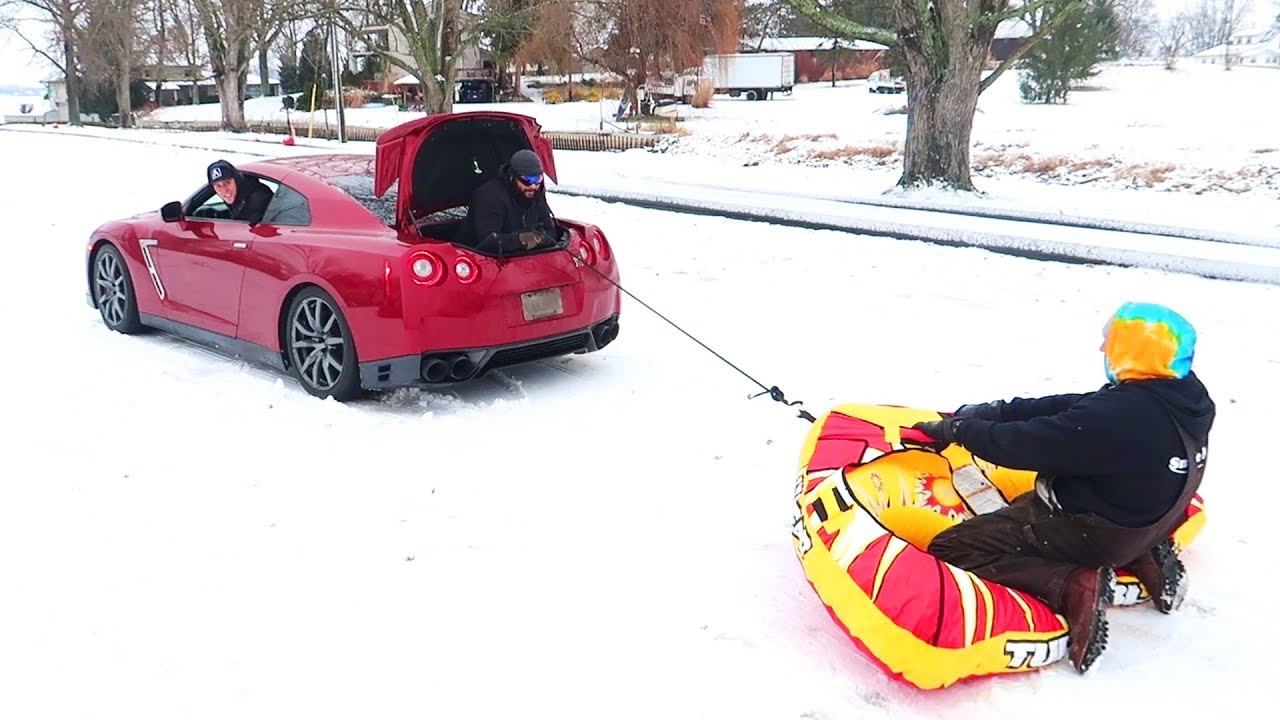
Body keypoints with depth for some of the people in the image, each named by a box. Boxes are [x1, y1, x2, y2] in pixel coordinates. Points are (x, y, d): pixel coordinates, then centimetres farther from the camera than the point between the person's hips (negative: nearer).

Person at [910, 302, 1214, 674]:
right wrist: (991, 412, 2)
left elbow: (1025, 445, -24)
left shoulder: (1118, 415, -32)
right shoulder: (1187, 398, -4)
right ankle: (1142, 559, 17)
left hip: (1091, 533, -9)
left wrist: (959, 427, -7)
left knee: (949, 550, -10)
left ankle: (1072, 586, -19)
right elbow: (1074, 407, 2)